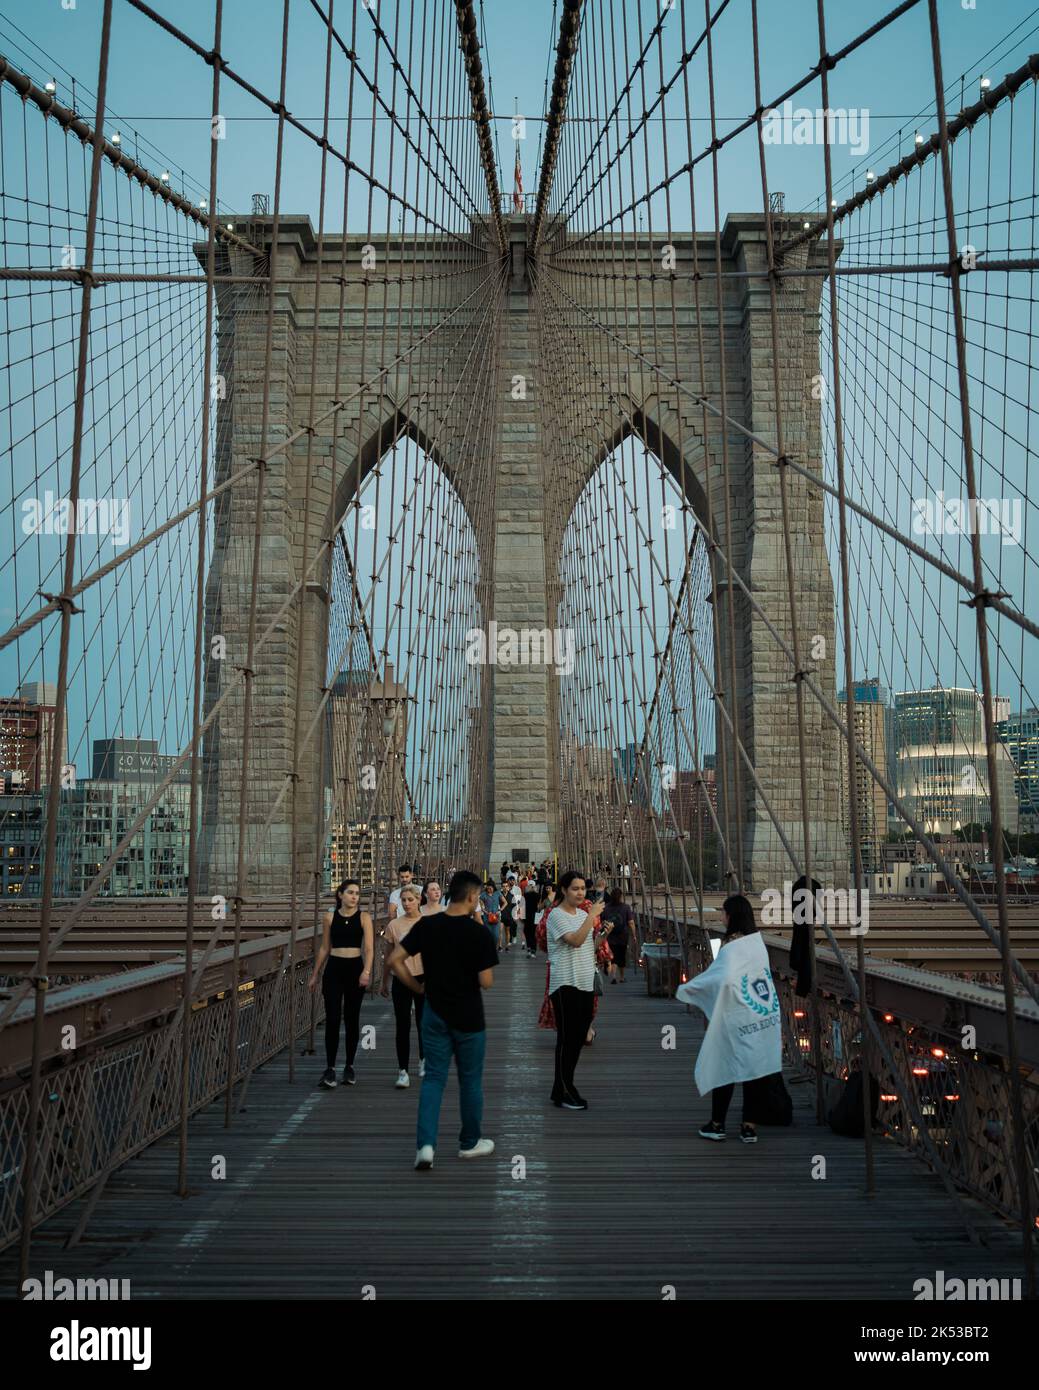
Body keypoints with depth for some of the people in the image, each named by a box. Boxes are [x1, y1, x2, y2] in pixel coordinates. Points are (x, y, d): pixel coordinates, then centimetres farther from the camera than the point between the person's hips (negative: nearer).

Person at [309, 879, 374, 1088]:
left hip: (355, 968, -1)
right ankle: (330, 1068, 1)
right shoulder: (330, 918, 4)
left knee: (352, 1019, 7)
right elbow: (324, 948, 13)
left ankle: (349, 1067, 19)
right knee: (332, 1018, -4)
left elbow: (369, 948, -9)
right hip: (334, 969, 1)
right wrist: (315, 974, 15)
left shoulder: (364, 917, -1)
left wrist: (366, 971, -24)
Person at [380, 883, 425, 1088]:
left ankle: (423, 1059, 35)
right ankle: (402, 1071, 6)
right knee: (402, 1026, 0)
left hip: (423, 978, 0)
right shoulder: (394, 925, 0)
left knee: (423, 1022, 12)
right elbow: (389, 956, 8)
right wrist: (384, 983, 12)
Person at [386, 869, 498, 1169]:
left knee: (433, 1078, 9)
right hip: (468, 1017, -3)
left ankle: (425, 1144, -3)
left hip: (434, 1014, 3)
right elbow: (486, 982, -15)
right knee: (470, 1080, 13)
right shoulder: (478, 932, -16)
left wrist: (419, 988, 5)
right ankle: (469, 1143, 26)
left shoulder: (425, 925, -4)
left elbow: (393, 960, -5)